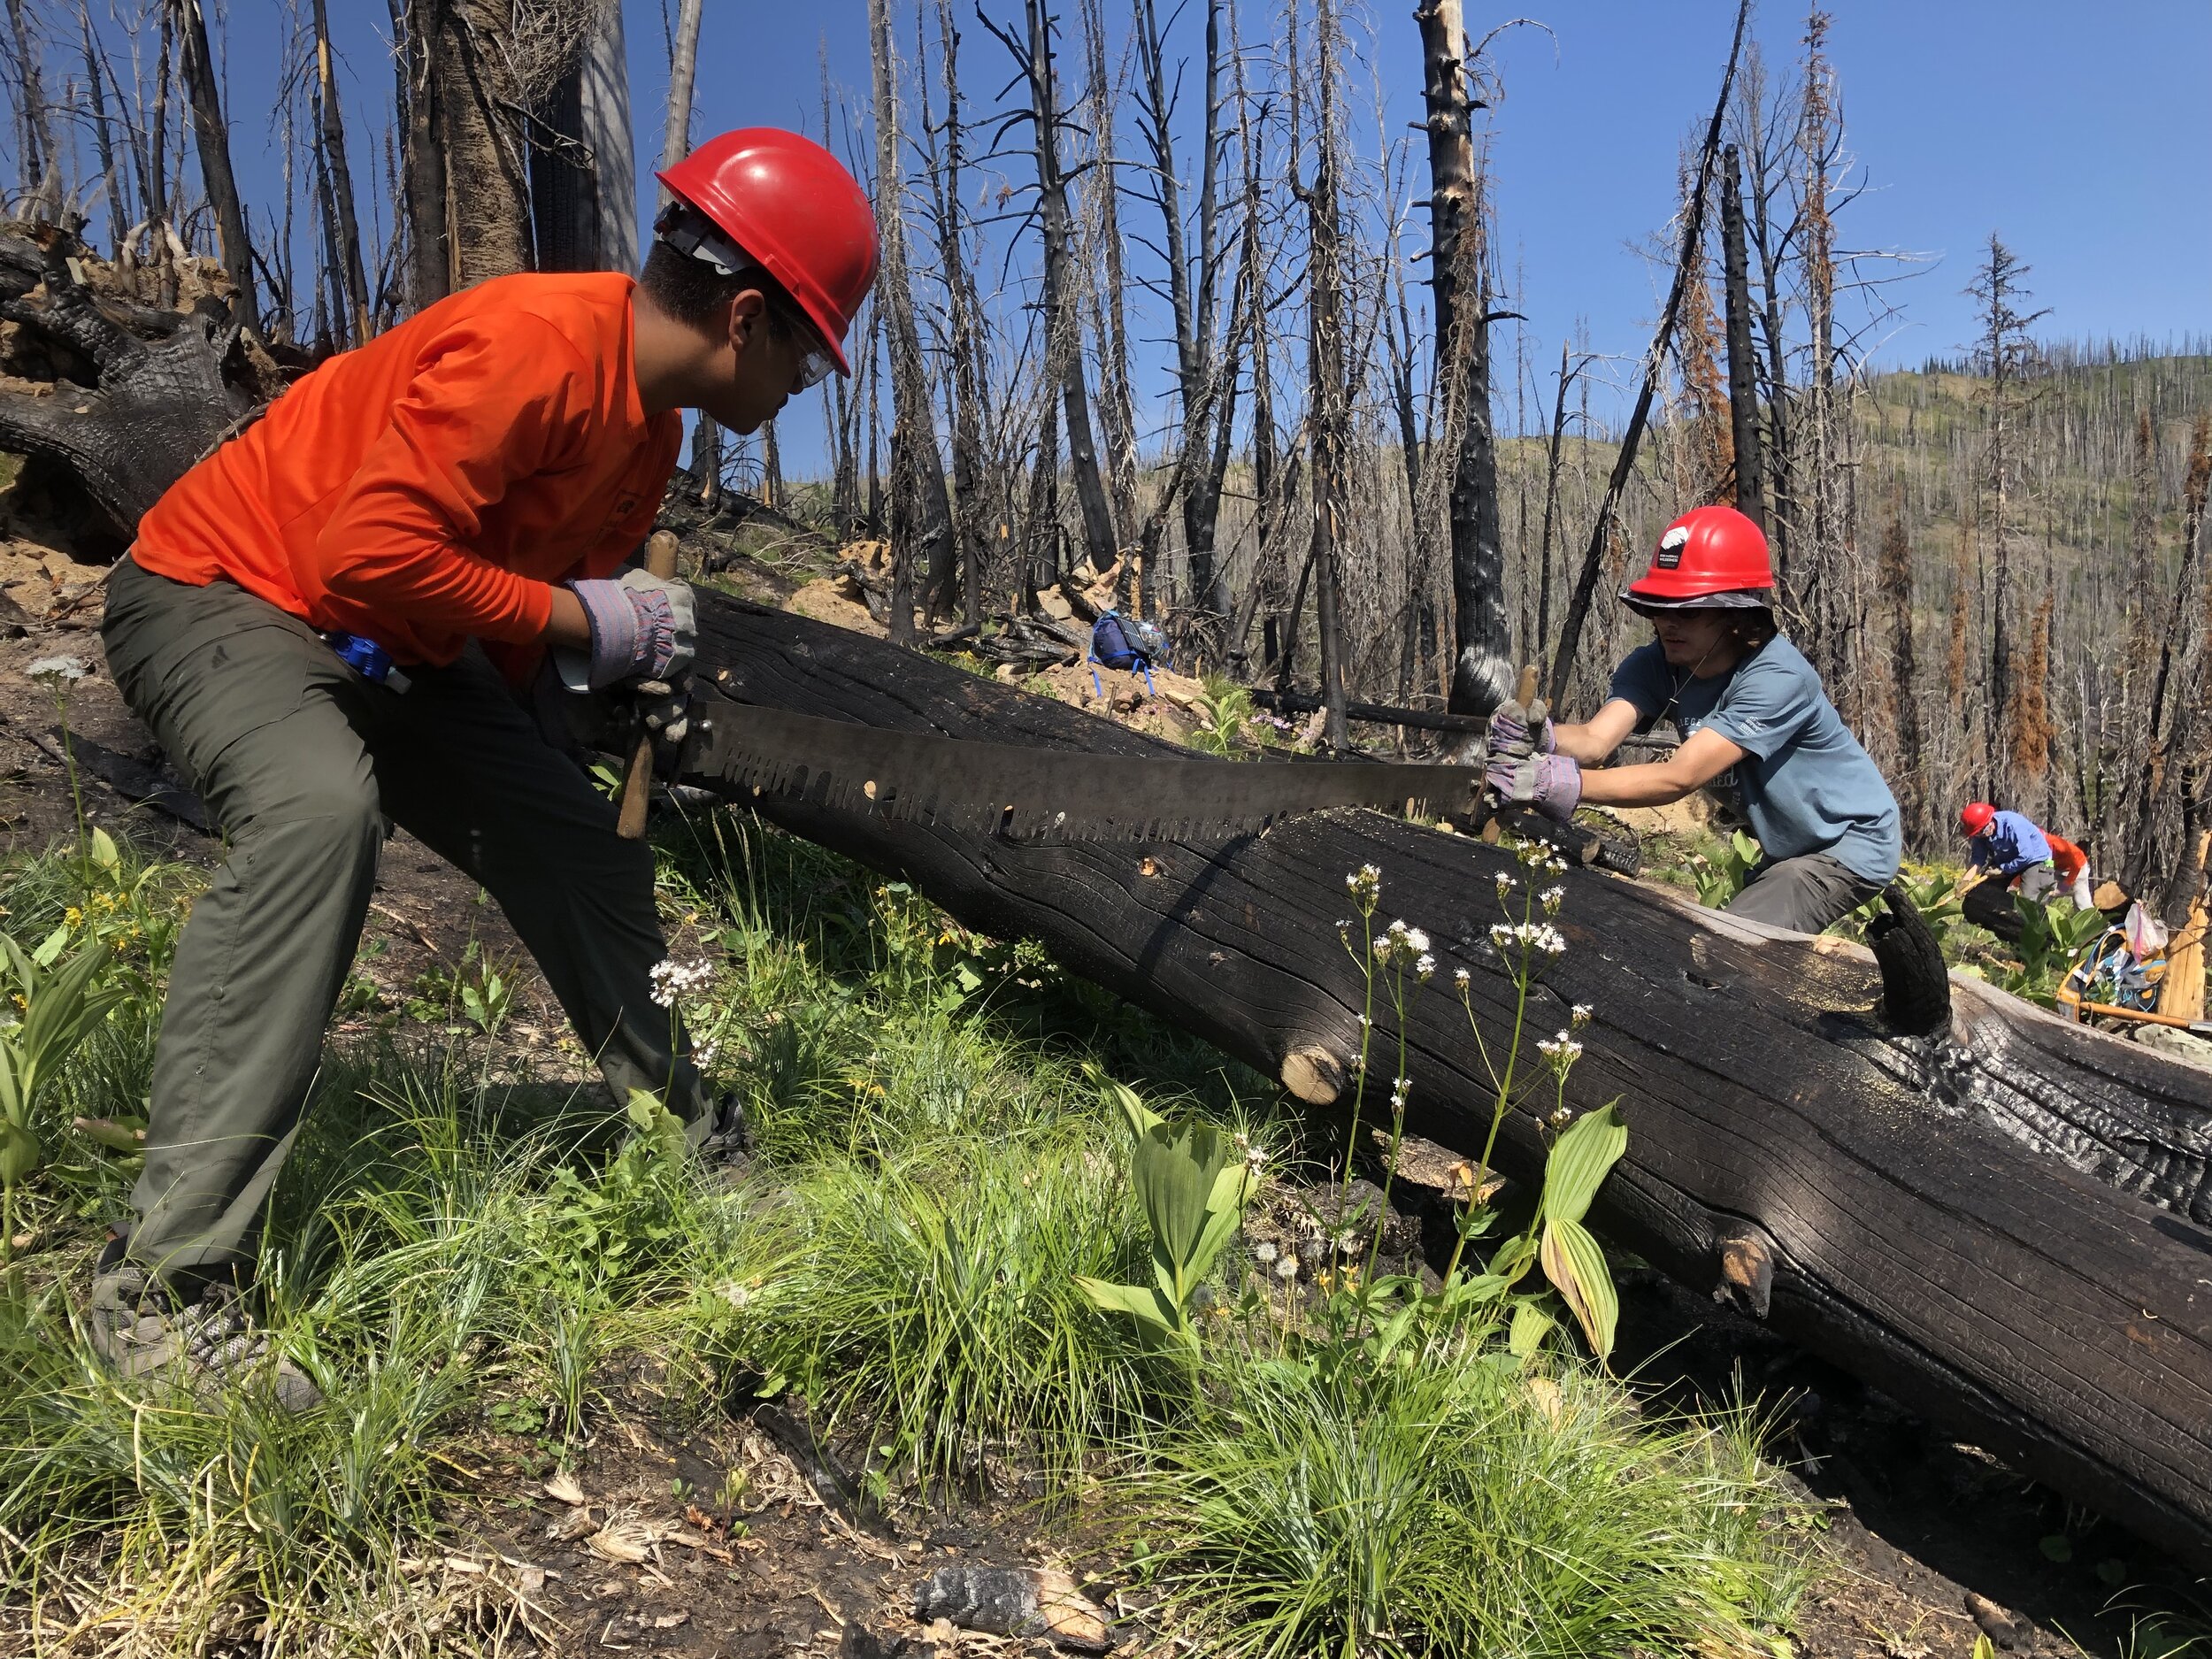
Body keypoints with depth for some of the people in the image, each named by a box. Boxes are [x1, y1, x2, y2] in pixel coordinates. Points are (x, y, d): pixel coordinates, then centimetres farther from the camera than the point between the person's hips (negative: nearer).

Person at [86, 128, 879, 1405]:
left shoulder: (651, 417, 3)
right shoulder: (535, 345, -28)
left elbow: (556, 584, 11)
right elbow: (372, 550, -34)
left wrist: (628, 659, -3)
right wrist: (576, 620, -25)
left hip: (396, 651, 9)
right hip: (222, 594, -9)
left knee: (586, 848, 6)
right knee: (319, 809, -37)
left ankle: (691, 1150, 23)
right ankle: (166, 1286, -32)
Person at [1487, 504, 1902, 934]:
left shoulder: (1779, 678, -31)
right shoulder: (1655, 665, -11)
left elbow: (1679, 777, -40)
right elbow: (1595, 740, -29)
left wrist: (1564, 783, -53)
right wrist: (1541, 740, -52)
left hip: (1852, 840, -7)